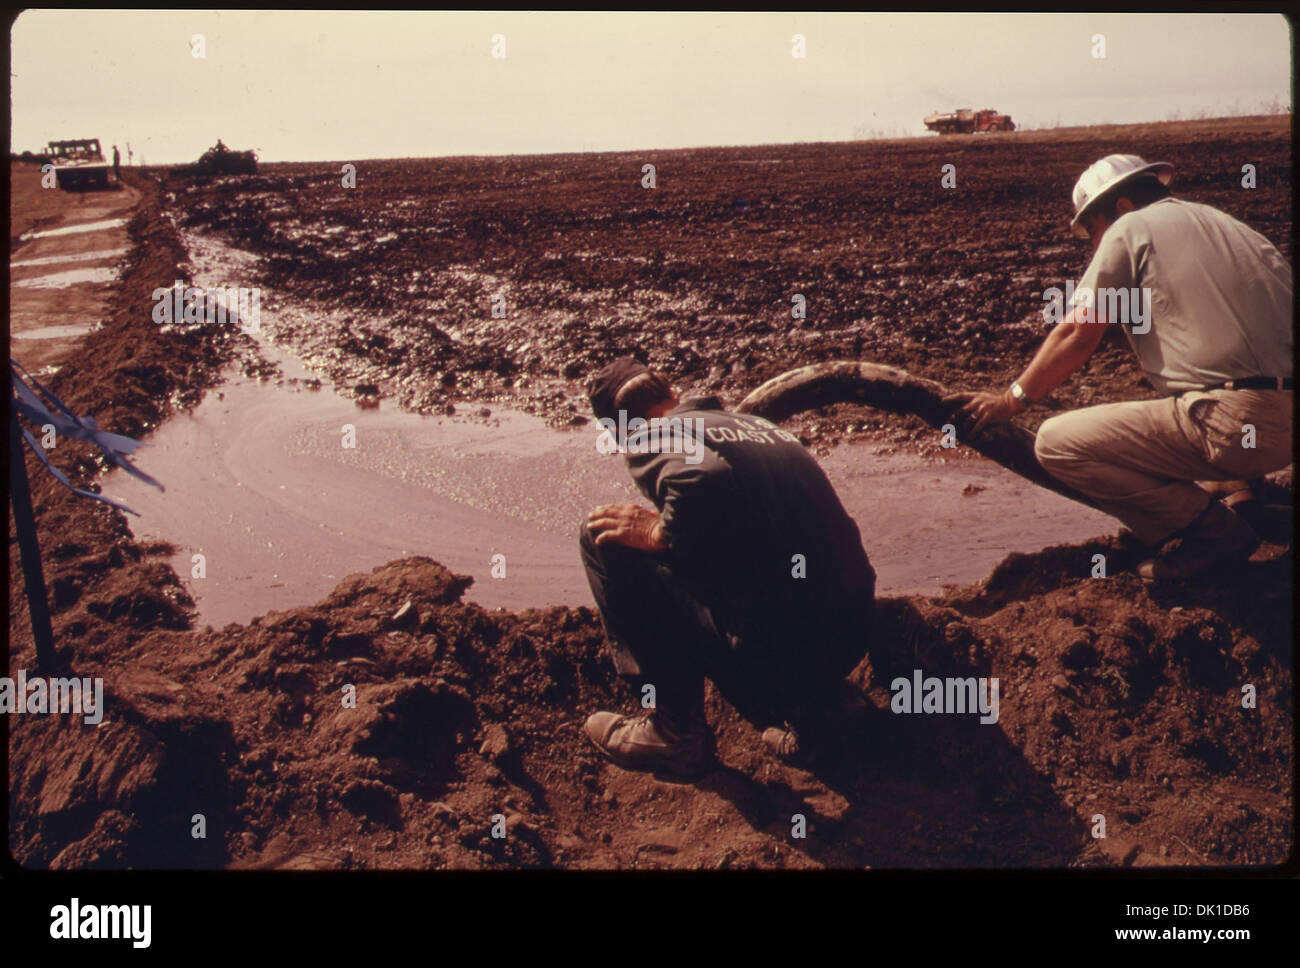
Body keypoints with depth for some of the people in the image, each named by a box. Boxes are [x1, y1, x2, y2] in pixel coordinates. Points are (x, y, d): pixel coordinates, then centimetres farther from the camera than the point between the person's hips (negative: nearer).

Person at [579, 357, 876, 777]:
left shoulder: (649, 436, -1)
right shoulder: (754, 423, 21)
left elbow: (704, 477, -25)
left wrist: (662, 534, -6)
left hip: (775, 647, -7)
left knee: (604, 537, 4)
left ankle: (675, 731, 7)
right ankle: (805, 707, 18)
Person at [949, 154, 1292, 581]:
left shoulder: (1129, 229, 4)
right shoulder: (1224, 223, 25)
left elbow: (1078, 334, 2)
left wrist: (1011, 400, 13)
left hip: (1234, 425, -9)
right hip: (1286, 417, 9)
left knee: (1057, 443, -6)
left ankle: (1212, 530, -5)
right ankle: (1237, 483, 19)